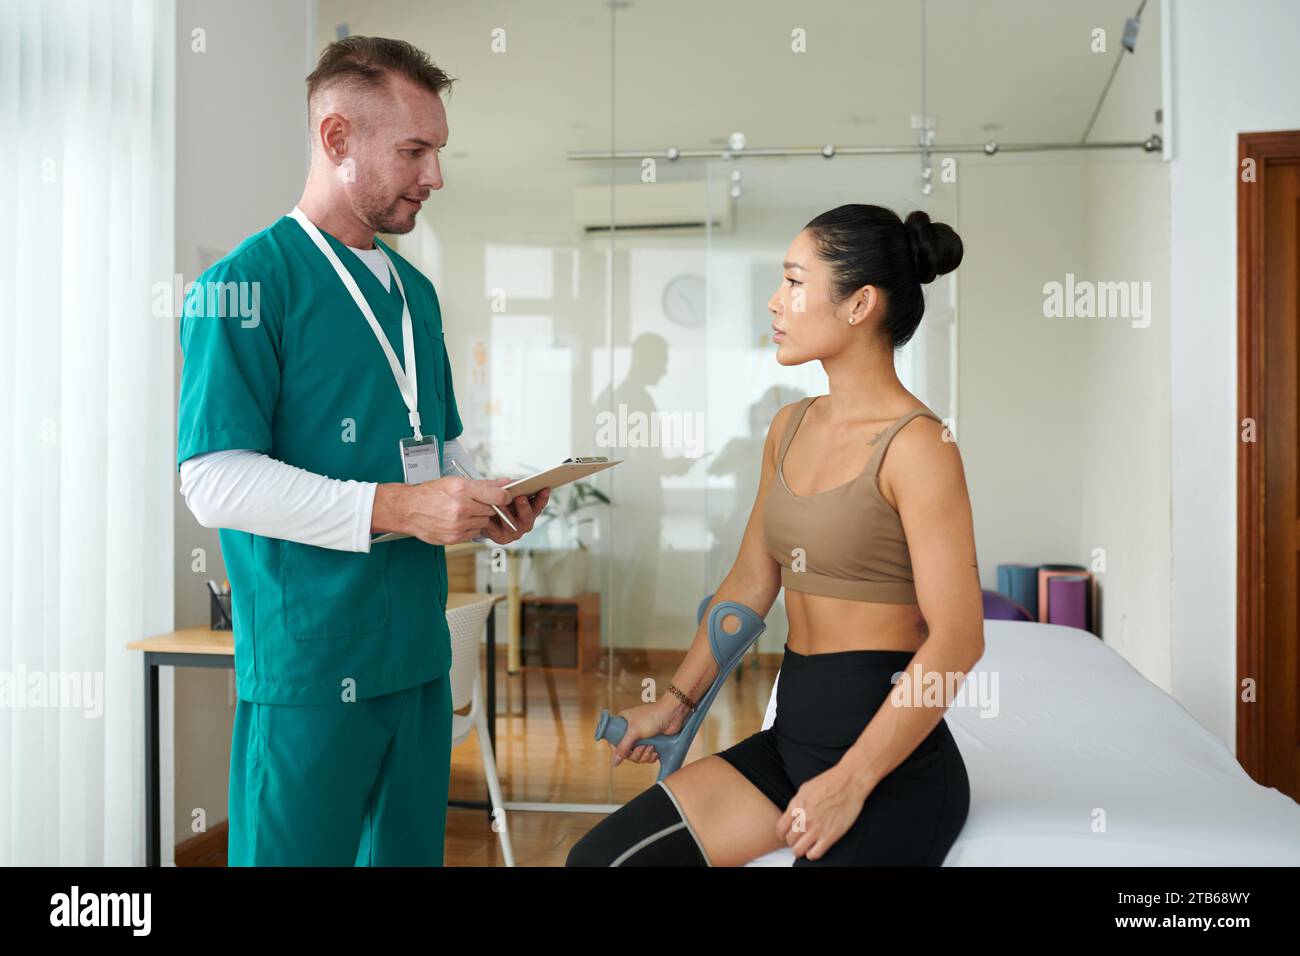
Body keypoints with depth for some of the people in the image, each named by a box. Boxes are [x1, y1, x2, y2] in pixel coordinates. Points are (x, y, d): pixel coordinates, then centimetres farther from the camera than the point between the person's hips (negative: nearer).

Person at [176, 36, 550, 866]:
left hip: (420, 653, 7)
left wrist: (484, 507, 0)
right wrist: (396, 509, -23)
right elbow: (215, 479, -17)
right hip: (308, 665, -7)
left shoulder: (415, 291, 14)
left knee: (411, 850, 17)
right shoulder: (250, 282, -10)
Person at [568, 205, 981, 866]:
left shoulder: (915, 444, -15)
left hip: (893, 762, -7)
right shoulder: (790, 427, 8)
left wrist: (850, 781, -17)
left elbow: (957, 639, -18)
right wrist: (678, 699, 12)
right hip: (795, 732, 7)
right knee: (598, 857, -2)